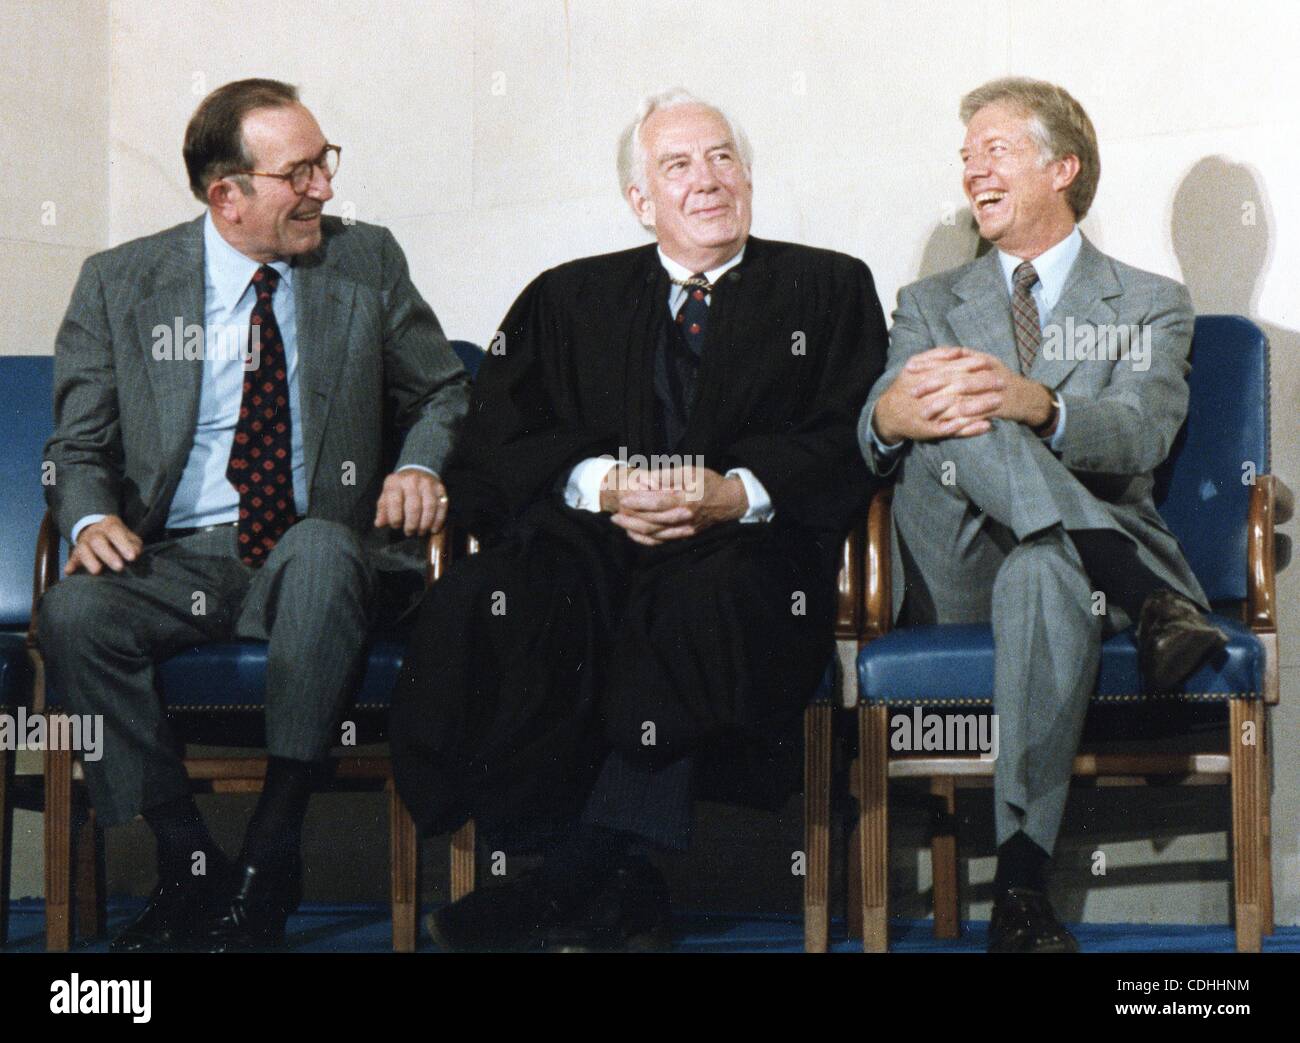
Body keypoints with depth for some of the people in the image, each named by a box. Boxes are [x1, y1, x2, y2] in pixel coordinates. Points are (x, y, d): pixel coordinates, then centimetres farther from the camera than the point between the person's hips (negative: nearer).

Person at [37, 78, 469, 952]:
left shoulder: (368, 263, 8)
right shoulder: (120, 283, 5)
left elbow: (444, 394, 17)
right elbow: (78, 445, 9)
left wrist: (421, 466, -5)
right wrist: (92, 519, -14)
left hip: (311, 549, 0)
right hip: (171, 561, 0)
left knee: (322, 550, -37)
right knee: (72, 614, -32)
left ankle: (272, 859, -30)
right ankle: (189, 864, -18)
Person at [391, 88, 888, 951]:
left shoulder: (829, 288, 20)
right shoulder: (569, 298, 24)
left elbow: (853, 443, 5)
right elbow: (494, 444, 10)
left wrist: (740, 492, -14)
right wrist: (601, 484, -11)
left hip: (747, 540, -1)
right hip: (593, 538, 2)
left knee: (712, 594, -39)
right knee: (509, 600, -33)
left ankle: (575, 880, -36)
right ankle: (618, 893, -35)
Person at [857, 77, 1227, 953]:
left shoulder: (1151, 306, 14)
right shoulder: (931, 306, 22)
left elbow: (1141, 436, -7)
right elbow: (875, 440, 4)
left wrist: (1038, 408, -31)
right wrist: (889, 419, -25)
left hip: (1072, 555, -2)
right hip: (954, 577, 2)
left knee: (1044, 575, -41)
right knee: (947, 424, -29)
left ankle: (1023, 884, -46)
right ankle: (1148, 597, -40)